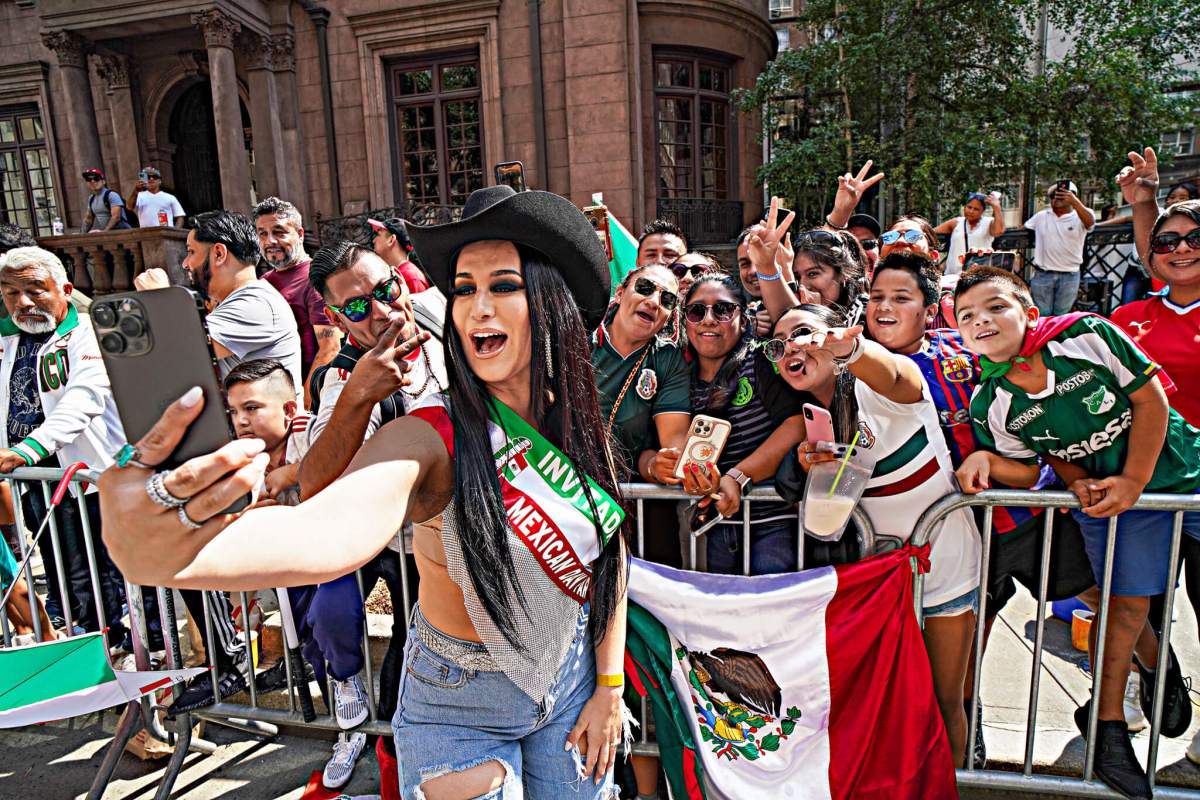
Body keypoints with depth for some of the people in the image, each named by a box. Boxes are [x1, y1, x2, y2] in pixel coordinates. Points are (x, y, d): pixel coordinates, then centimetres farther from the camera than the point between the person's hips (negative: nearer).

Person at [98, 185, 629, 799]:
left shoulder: (581, 425, -10)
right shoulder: (431, 440, -26)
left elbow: (611, 550, 0)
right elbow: (329, 528, -46)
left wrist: (609, 687, -1)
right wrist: (160, 554, -64)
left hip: (572, 685, 5)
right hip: (460, 708, -4)